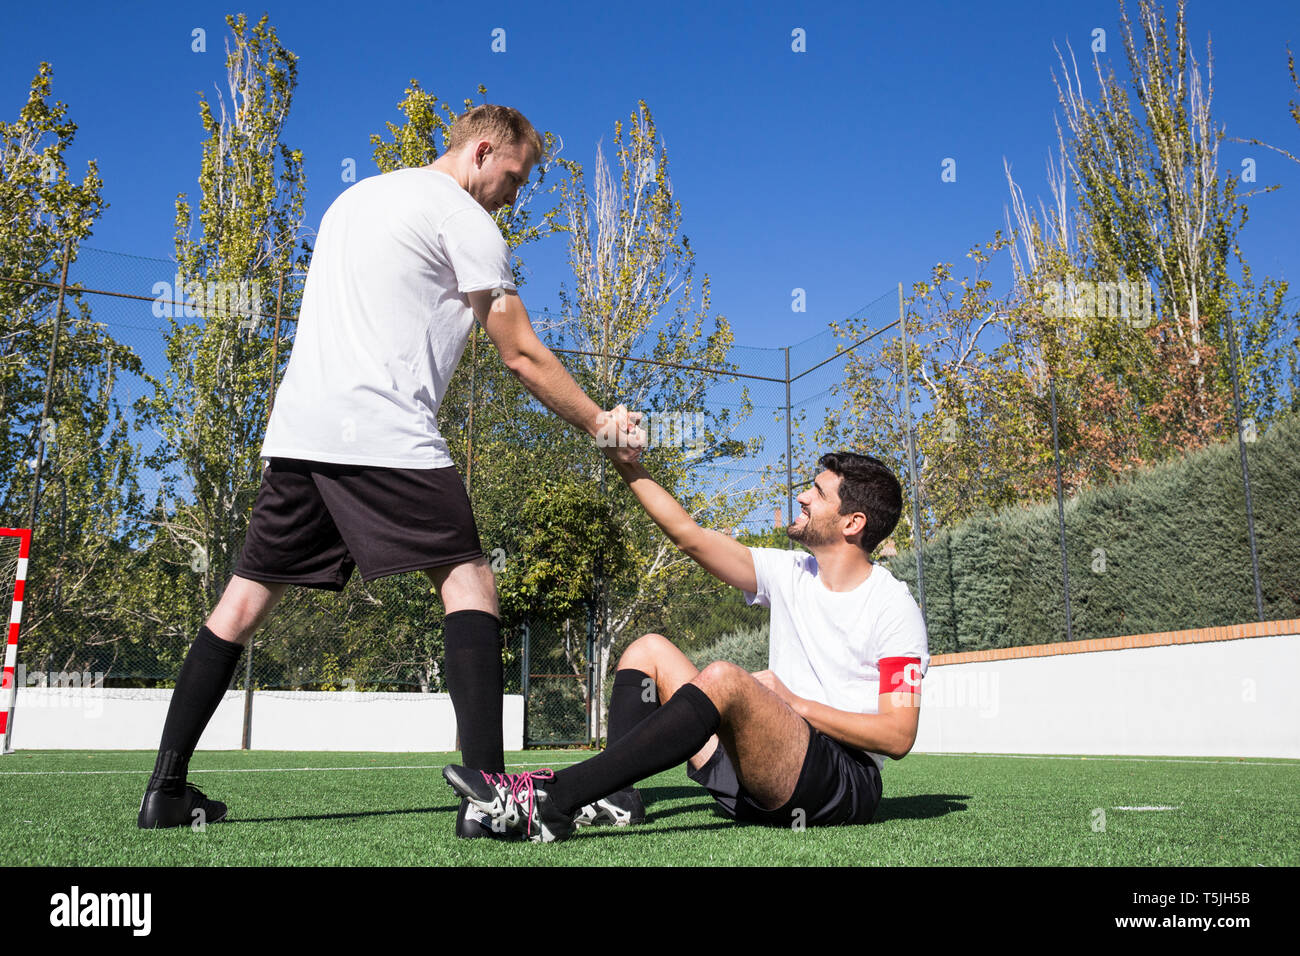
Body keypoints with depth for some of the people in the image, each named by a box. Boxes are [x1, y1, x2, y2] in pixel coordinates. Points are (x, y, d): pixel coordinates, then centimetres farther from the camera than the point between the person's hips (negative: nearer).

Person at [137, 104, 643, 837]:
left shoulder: (354, 198, 27)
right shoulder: (464, 220, 1)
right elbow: (522, 355, -1)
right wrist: (601, 427, 7)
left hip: (297, 427, 8)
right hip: (380, 433, -8)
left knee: (250, 592, 12)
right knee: (467, 579, -3)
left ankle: (168, 788, 17)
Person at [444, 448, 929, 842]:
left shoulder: (893, 606, -6)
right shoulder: (789, 573, 11)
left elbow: (898, 736, -13)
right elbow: (689, 534, 8)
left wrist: (796, 704, -14)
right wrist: (626, 465, 5)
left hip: (846, 787, -7)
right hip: (761, 783, 7)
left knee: (724, 679, -34)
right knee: (650, 650, 3)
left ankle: (552, 798, -36)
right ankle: (611, 795, -20)